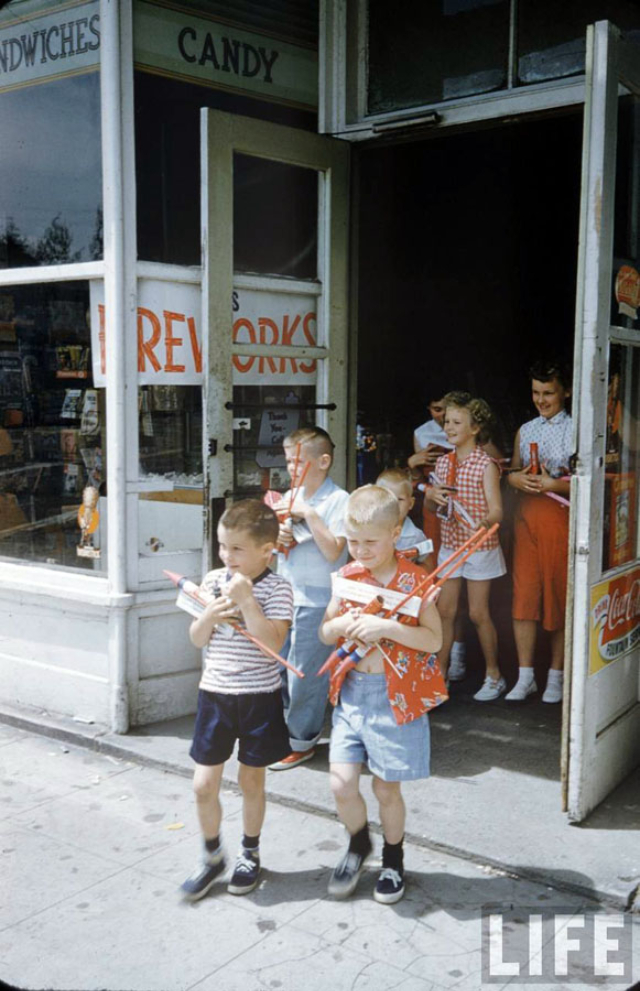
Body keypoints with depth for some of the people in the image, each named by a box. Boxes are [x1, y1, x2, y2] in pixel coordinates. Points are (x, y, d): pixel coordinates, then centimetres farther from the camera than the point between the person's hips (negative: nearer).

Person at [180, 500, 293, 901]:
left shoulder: (277, 588, -12)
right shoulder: (214, 580, 0)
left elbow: (273, 644, -22)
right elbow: (197, 639, 6)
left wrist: (247, 600, -25)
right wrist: (210, 616, -14)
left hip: (259, 696, -3)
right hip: (215, 693, 3)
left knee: (252, 780, 13)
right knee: (204, 784, 5)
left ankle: (250, 854, 35)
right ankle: (212, 856, 28)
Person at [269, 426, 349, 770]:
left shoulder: (339, 500, -10)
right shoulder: (292, 496, 10)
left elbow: (333, 550, -19)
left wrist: (309, 514, -21)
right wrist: (278, 537, -2)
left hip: (316, 601, -7)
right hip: (285, 595, 7)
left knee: (303, 673, 1)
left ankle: (301, 741, 17)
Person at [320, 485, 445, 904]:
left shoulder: (414, 582, -10)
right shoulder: (347, 578, 3)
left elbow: (434, 639, -16)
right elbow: (325, 634, 11)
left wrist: (386, 626, -28)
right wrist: (339, 625, -12)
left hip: (395, 695, -3)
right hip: (352, 692, 4)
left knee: (386, 788, 9)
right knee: (342, 784, 2)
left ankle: (393, 859, 35)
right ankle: (359, 844, 33)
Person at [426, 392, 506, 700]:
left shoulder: (485, 465, -12)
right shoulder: (442, 462, 5)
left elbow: (496, 510, -17)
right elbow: (432, 505, 14)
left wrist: (483, 524, -39)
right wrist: (432, 496, -10)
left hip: (479, 546, -5)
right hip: (450, 544, 5)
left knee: (478, 613, 2)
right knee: (444, 610, 4)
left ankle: (494, 676, 19)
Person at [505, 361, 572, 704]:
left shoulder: (576, 430, -1)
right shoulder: (525, 430, 15)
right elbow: (512, 471, 19)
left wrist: (555, 484, -20)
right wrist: (516, 479, -4)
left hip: (561, 518, -4)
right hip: (527, 516, 4)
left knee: (559, 595, 2)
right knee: (524, 593, 1)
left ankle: (556, 676, 14)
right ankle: (525, 676, 9)